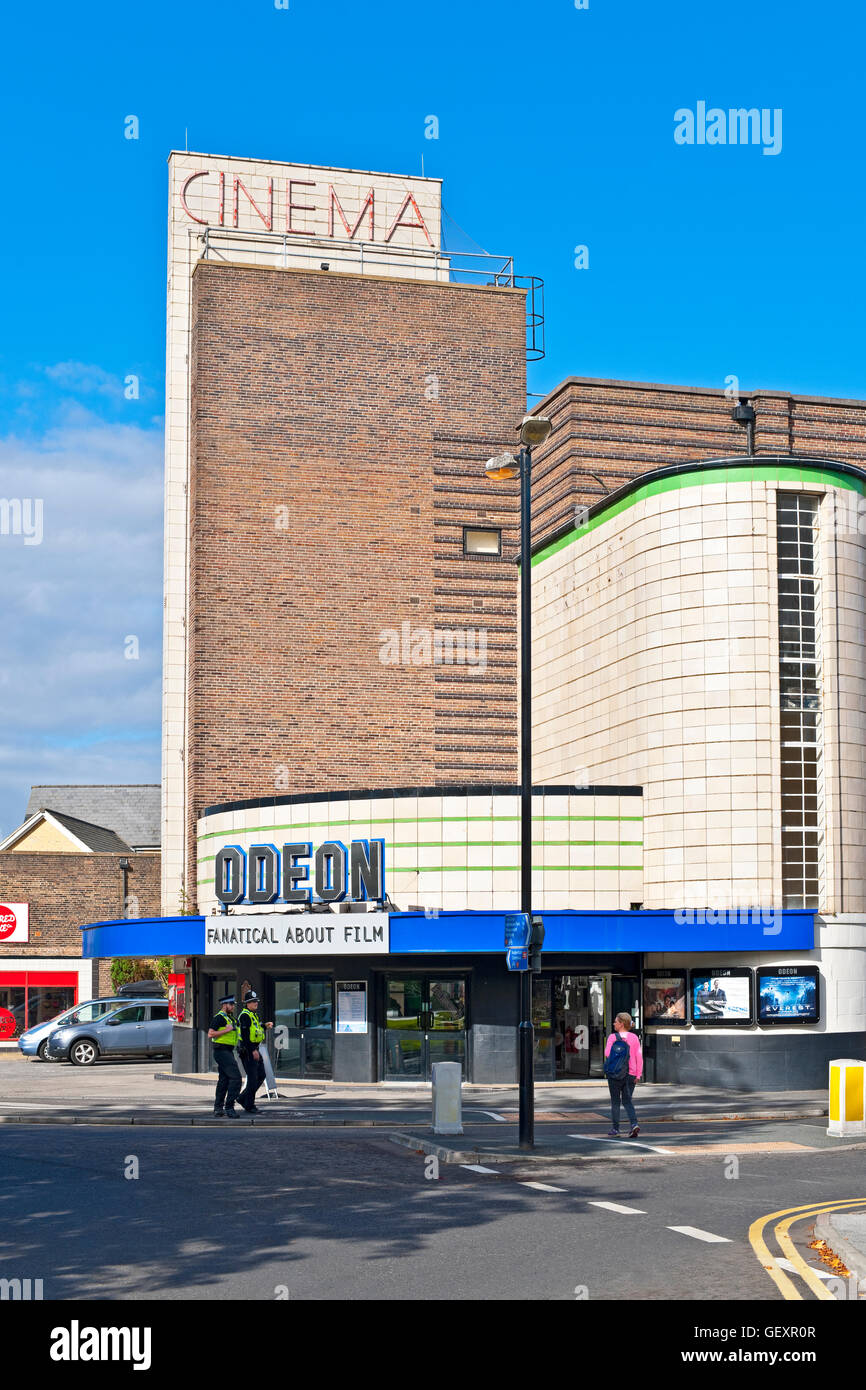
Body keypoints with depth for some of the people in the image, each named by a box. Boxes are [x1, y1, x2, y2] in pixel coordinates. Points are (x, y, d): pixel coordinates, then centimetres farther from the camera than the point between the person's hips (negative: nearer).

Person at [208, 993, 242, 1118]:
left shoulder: (231, 1018, 17)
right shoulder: (219, 1017, -12)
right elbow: (210, 1034, -19)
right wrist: (226, 1030, -20)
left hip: (228, 1052, 10)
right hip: (222, 1051, -10)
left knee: (223, 1080, 12)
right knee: (235, 1077, -14)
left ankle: (218, 1107, 18)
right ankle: (229, 1108, -14)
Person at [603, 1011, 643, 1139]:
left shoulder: (613, 1037, -6)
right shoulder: (634, 1038, 2)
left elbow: (607, 1054, -14)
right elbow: (639, 1057, 0)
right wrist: (638, 1074, 3)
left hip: (614, 1075, -3)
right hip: (630, 1074, 3)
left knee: (615, 1101, 9)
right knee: (627, 1101, 12)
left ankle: (615, 1129, 10)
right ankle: (634, 1124, -8)